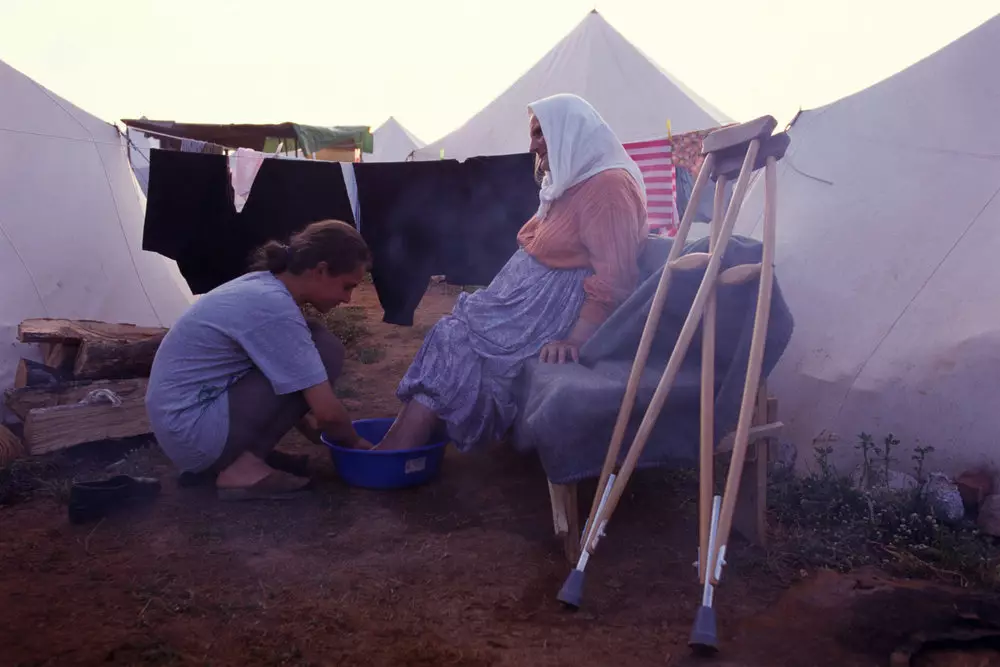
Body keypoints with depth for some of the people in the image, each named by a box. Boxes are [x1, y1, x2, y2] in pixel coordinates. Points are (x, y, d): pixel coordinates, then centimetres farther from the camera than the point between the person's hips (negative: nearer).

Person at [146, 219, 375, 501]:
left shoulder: (261, 286, 6)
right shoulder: (273, 307, -22)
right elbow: (327, 411, -20)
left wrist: (315, 430, 17)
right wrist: (355, 443, -1)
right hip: (193, 431, -10)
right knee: (324, 351, -14)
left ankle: (237, 454, 11)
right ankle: (244, 467, -9)